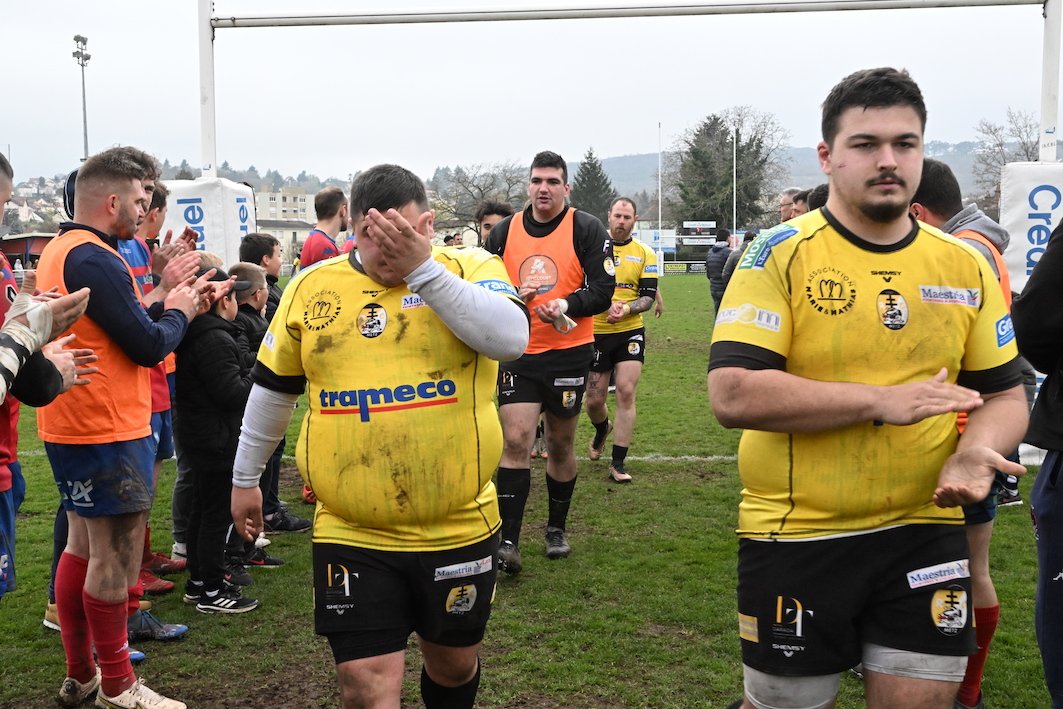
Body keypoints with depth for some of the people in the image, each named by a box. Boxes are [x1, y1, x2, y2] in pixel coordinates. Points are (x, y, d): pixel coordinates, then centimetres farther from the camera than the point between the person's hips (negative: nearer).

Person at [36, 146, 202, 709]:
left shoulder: (59, 250, 13)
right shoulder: (94, 259, -20)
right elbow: (148, 346, -20)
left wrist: (164, 307, 7)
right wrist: (178, 312, -2)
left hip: (71, 426, 11)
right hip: (107, 431, -11)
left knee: (83, 547, 18)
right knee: (116, 556, 0)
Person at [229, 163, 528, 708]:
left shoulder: (471, 268, -4)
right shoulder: (311, 287, 3)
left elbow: (510, 338, -25)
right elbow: (272, 389, 14)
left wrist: (422, 267, -28)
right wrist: (245, 477, 20)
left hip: (459, 527, 0)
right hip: (350, 535, 1)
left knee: (454, 662, 18)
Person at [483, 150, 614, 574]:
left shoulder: (587, 229, -3)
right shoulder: (504, 232, 6)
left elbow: (603, 290, -9)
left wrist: (567, 305, -27)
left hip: (569, 352, -1)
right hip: (518, 353, 1)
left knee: (561, 444, 10)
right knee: (515, 440, -9)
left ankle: (557, 529, 29)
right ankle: (508, 541, -6)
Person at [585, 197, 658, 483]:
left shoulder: (645, 254, 3)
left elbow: (649, 296, -1)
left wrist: (626, 309, -21)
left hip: (630, 331, 0)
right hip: (596, 332, 0)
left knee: (626, 393, -9)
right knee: (594, 400, 6)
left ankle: (618, 463, 0)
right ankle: (602, 430, 42)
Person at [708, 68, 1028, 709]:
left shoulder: (966, 266, 4)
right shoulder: (781, 255, -10)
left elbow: (1003, 395, 10)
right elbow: (733, 394, -19)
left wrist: (977, 451, -12)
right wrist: (881, 400, -21)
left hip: (926, 532, 4)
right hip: (796, 538, -3)